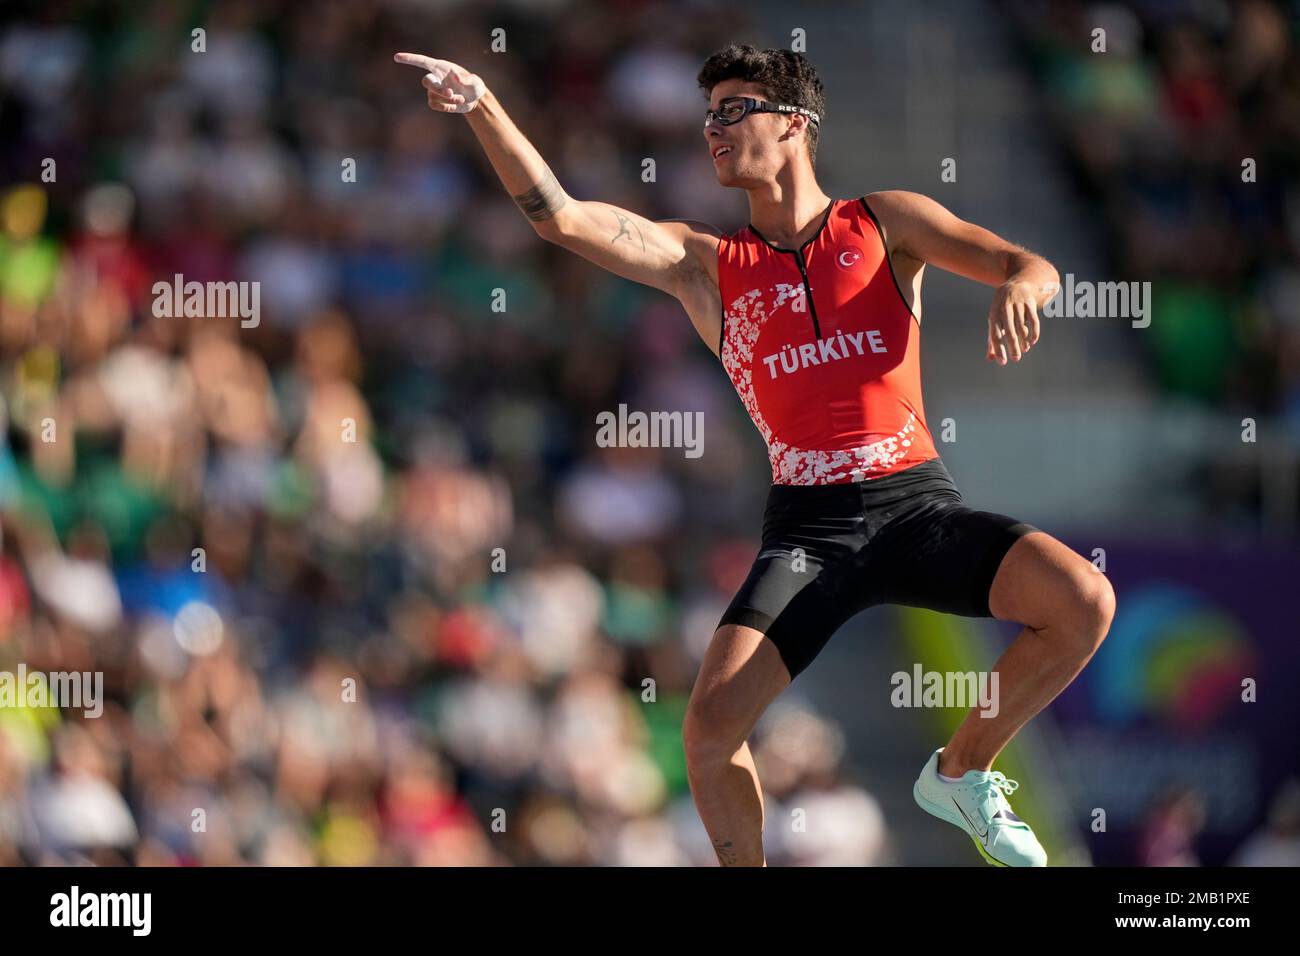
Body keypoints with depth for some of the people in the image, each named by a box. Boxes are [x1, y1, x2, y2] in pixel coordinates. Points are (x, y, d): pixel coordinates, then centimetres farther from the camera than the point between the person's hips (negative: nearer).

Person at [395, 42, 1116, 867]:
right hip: (808, 526, 1)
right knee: (712, 724, -20)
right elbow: (560, 216, 0)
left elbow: (1030, 267, -1)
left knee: (1084, 603, -24)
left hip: (915, 504, -1)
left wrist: (1020, 285, -26)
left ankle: (962, 774, 0)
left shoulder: (885, 223, 7)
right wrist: (481, 107, -12)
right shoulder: (705, 264, 10)